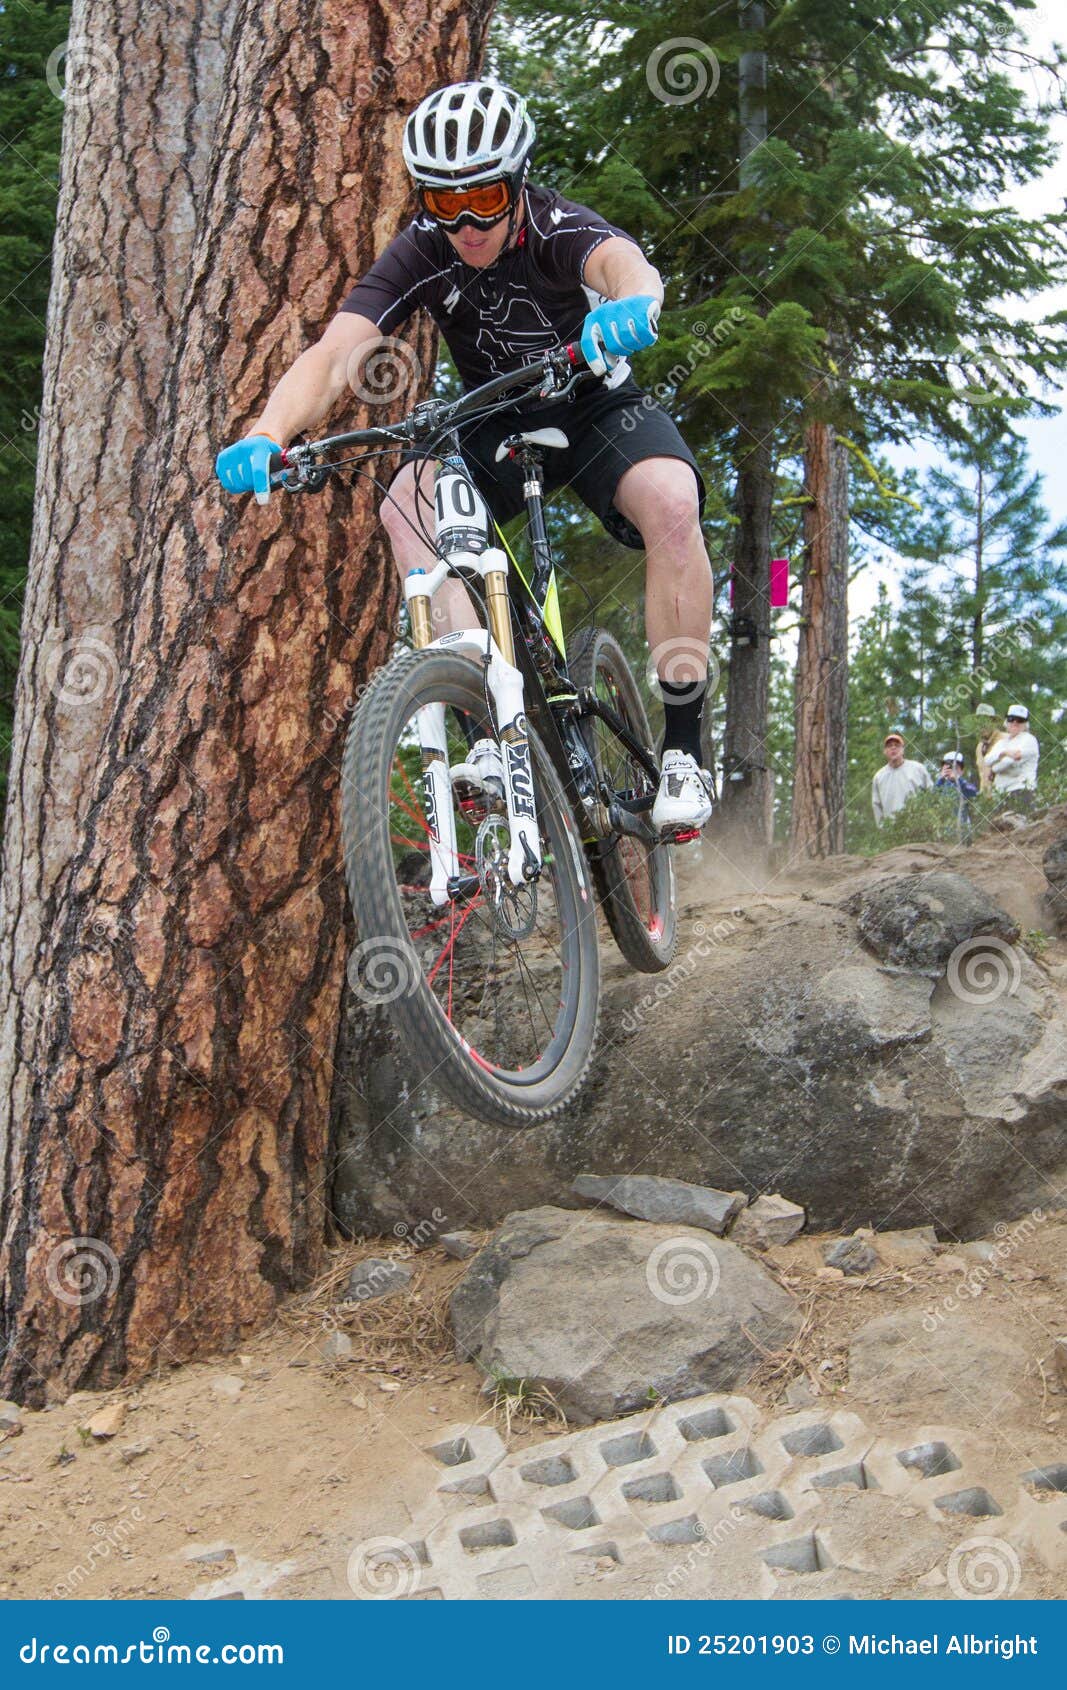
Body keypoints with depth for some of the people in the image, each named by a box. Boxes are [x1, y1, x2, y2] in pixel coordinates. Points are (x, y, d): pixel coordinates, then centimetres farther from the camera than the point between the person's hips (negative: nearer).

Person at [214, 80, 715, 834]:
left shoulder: (560, 231, -26)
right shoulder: (420, 254, -20)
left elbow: (622, 261, -51)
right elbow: (334, 354, -32)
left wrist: (633, 300, -77)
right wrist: (266, 436, -52)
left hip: (596, 406, -2)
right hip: (495, 424, 3)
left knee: (672, 504, -34)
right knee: (407, 507, -28)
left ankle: (684, 749, -23)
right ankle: (489, 732, -29)